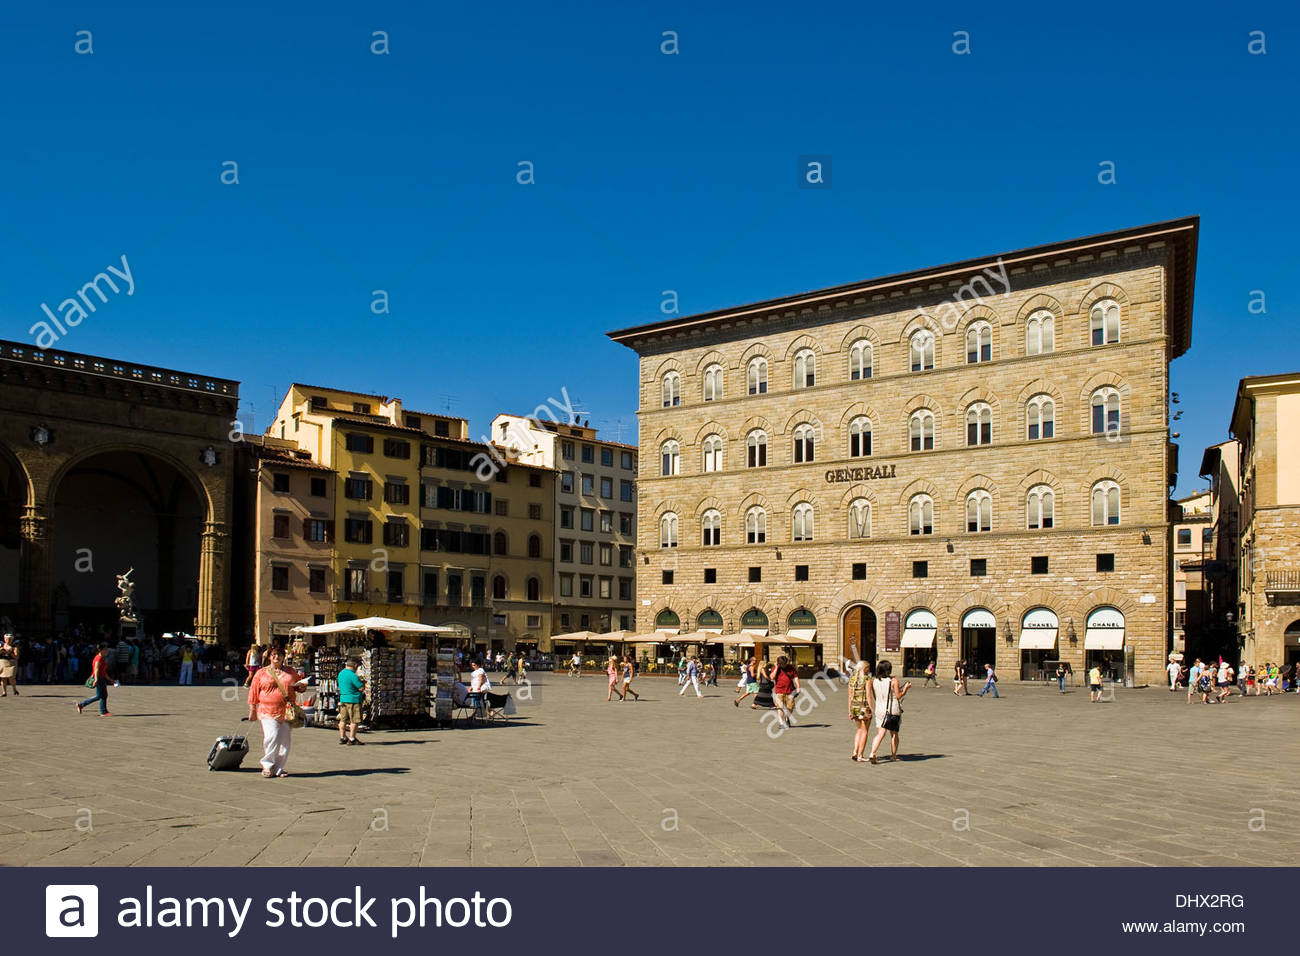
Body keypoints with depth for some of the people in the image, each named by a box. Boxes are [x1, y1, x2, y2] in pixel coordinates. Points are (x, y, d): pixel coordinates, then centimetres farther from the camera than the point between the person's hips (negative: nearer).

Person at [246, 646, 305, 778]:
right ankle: (267, 765, 1)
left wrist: (300, 685, -2)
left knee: (284, 741, 2)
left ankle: (279, 768, 13)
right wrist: (252, 711, 4)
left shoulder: (291, 672, 14)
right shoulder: (261, 673, 9)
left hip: (286, 712, 3)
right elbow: (253, 693, 8)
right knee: (272, 736, -17)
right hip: (268, 712, -2)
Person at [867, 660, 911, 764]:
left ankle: (872, 754, -16)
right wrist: (906, 688, 6)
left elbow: (876, 697, 10)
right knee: (894, 734, 14)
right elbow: (898, 696, -9)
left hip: (879, 710, 3)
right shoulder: (893, 680, -10)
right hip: (893, 710, -3)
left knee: (880, 734, 0)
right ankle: (894, 755, 24)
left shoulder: (874, 682, 2)